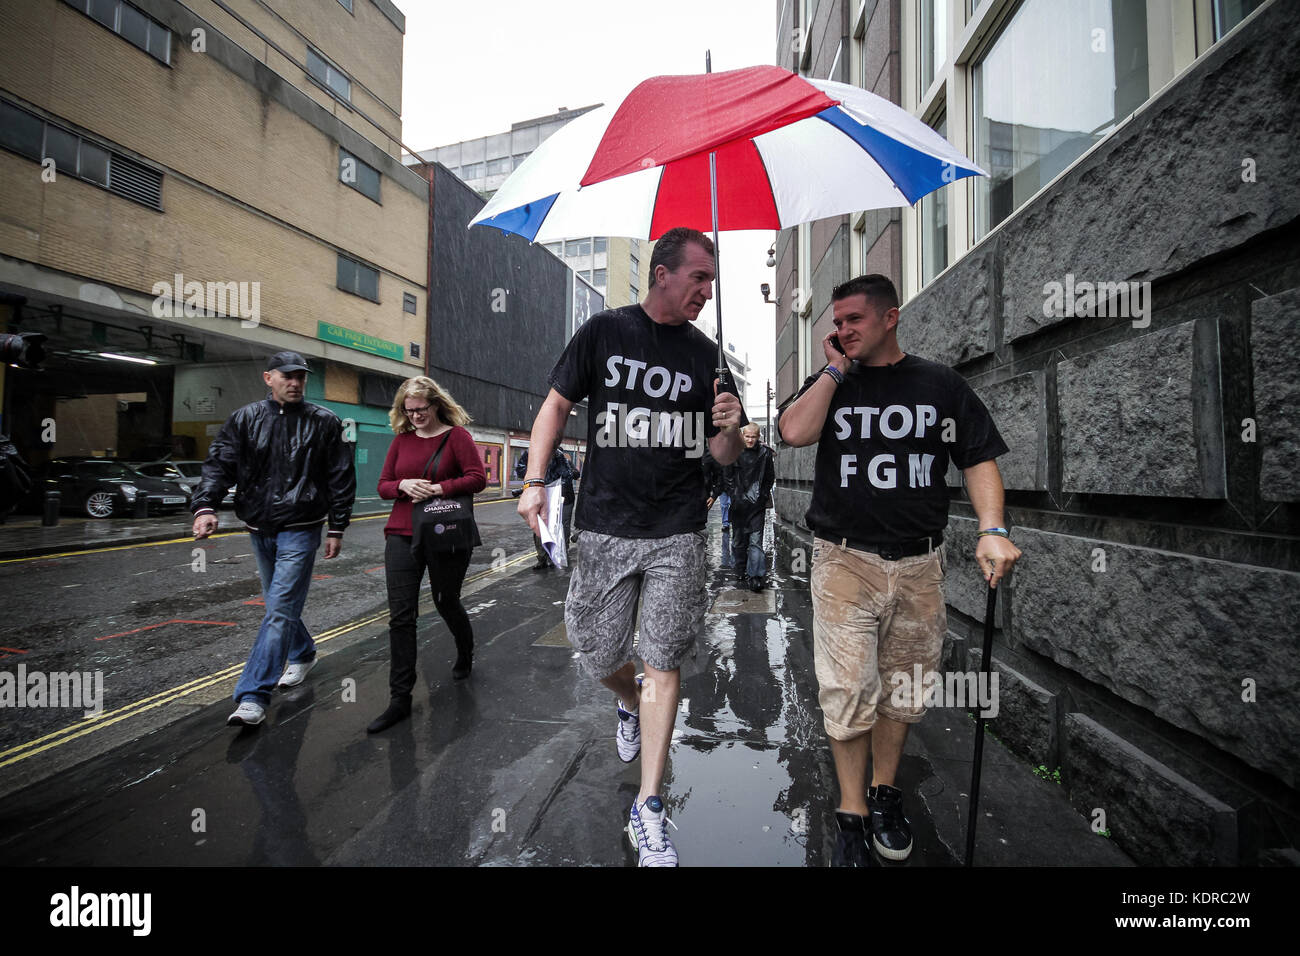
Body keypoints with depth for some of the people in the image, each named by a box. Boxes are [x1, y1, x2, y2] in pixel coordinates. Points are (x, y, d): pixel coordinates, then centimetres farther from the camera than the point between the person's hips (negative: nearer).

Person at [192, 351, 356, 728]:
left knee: (280, 610, -8)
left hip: (300, 530, -4)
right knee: (278, 606, 17)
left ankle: (252, 697, -4)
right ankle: (302, 654, 41)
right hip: (259, 530, 4)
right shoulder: (244, 420, 6)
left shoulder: (324, 422, -1)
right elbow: (219, 464, 0)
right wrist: (205, 506, -18)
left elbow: (341, 478, -1)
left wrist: (337, 528, -3)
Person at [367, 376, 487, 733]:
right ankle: (400, 699, 7)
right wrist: (403, 485, -10)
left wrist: (438, 488, -21)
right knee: (400, 614, -1)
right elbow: (383, 485, 11)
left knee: (446, 602, 13)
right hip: (402, 534, 4)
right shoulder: (401, 439, 10)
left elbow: (478, 478, -13)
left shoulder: (456, 435, -4)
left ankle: (465, 656, 44)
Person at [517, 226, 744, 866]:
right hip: (605, 527, 0)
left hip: (678, 533, 1)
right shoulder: (604, 331, 4)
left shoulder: (705, 354, 8)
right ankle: (630, 702, 45)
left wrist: (730, 428, -13)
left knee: (663, 664, 3)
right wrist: (535, 480, -6)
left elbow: (724, 456, 10)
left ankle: (648, 810, 19)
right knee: (598, 656, 8)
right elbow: (557, 404, 6)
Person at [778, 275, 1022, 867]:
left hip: (919, 565, 2)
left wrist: (992, 530, -10)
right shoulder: (830, 383, 9)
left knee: (903, 688, 13)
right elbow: (794, 432, -11)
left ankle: (885, 793, 35)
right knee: (848, 690, -3)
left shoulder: (941, 385, 9)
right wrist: (836, 369, -4)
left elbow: (979, 460, 5)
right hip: (844, 561, -1)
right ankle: (853, 813, 17)